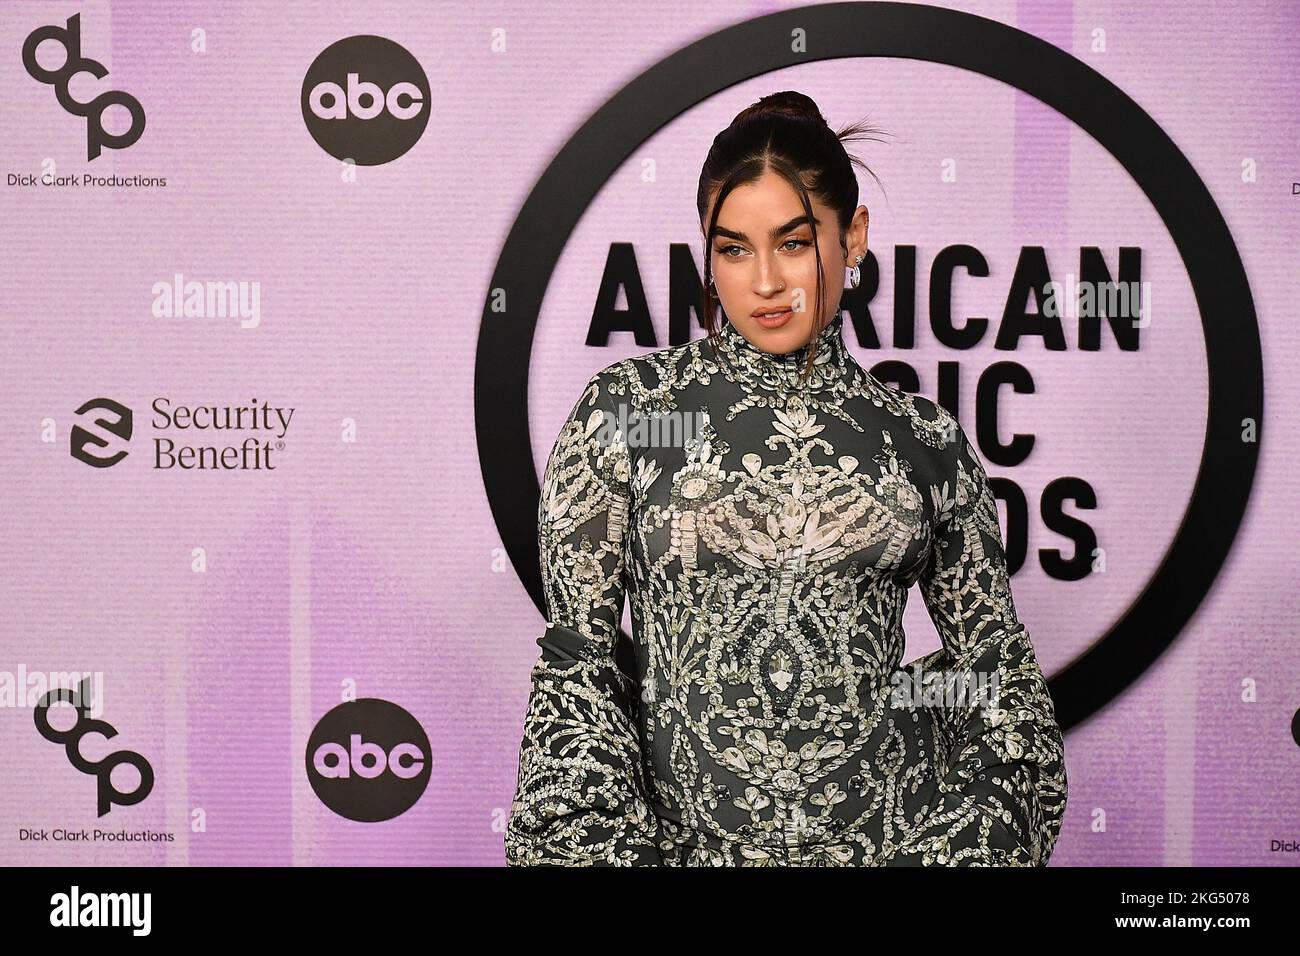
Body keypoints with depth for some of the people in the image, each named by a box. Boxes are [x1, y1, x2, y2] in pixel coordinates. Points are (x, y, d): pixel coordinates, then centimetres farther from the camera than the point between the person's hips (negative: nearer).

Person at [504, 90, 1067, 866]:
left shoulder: (923, 436, 2)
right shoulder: (624, 410, -3)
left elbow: (996, 665, 8)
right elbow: (577, 654, -5)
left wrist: (987, 843, -2)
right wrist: (604, 846, -12)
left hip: (902, 835, 1)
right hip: (685, 837, -1)